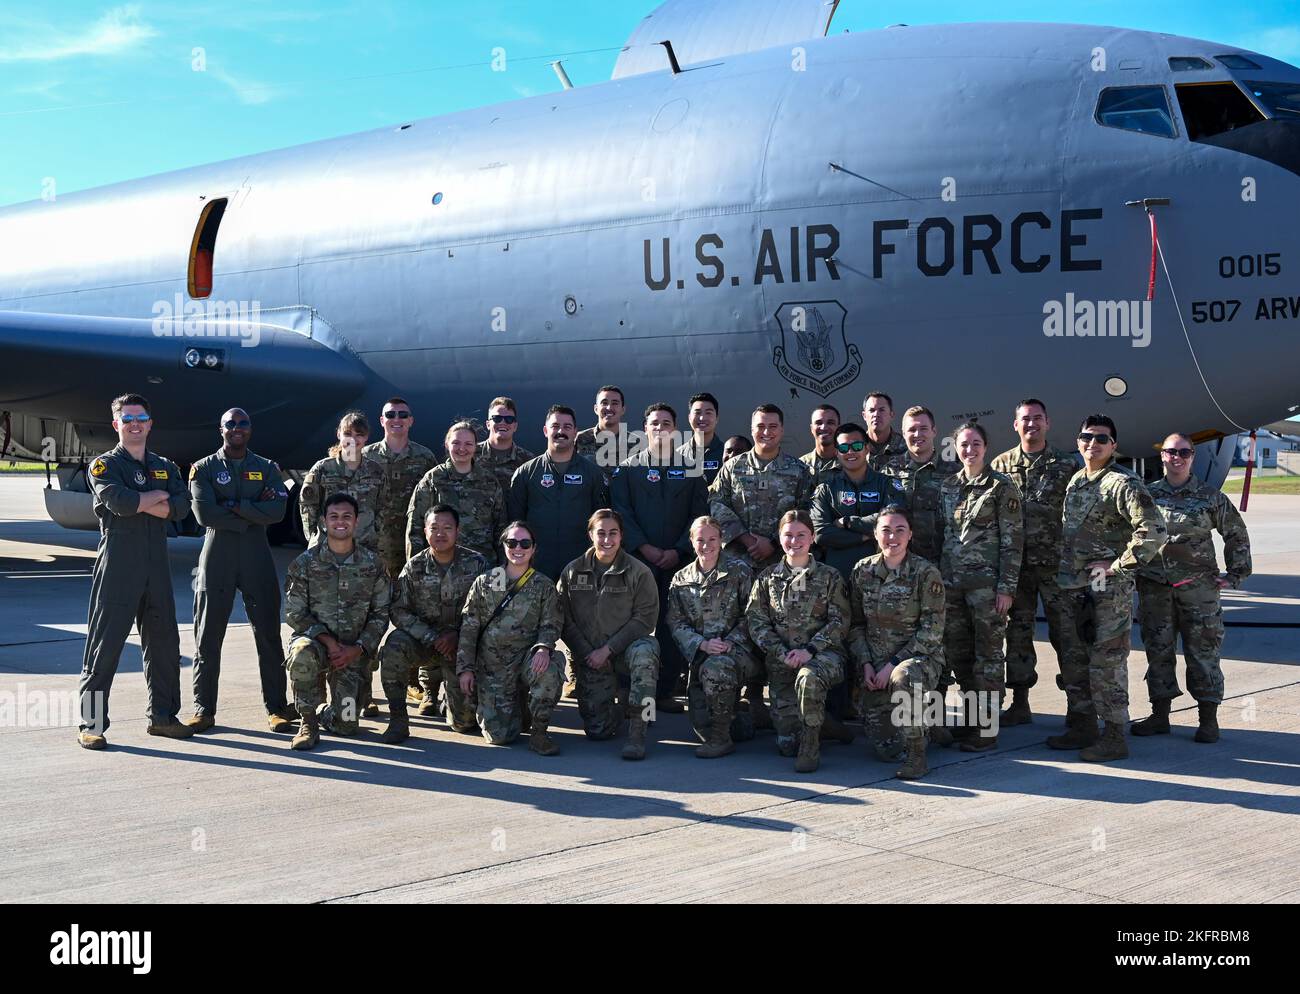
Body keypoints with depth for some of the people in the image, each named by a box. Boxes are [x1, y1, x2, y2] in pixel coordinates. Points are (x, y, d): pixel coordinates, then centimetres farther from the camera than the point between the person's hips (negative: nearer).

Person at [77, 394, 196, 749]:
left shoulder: (165, 467, 16)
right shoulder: (104, 465, 2)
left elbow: (181, 507, -2)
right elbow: (118, 501, -19)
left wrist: (140, 503, -14)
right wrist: (159, 496, -6)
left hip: (156, 562, 5)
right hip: (118, 562, -5)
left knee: (164, 641, 10)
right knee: (105, 643, -5)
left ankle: (162, 715, 21)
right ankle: (91, 724, -1)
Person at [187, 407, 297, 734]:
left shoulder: (267, 469, 10)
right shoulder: (204, 468, 5)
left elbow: (277, 511, -7)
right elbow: (204, 513, -11)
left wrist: (234, 505, -12)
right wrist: (252, 515, -10)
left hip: (257, 558, 1)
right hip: (216, 556, -1)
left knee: (269, 636, 3)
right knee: (208, 637, 2)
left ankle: (276, 707, 9)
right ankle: (204, 709, 10)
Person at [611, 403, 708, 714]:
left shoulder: (690, 470, 13)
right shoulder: (627, 469, 10)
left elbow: (699, 514, 6)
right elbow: (621, 512, 1)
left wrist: (678, 551, -7)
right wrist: (644, 547, -11)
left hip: (678, 560, 1)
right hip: (638, 560, -1)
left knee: (674, 627, -2)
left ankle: (666, 691, 6)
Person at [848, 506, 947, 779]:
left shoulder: (926, 573, -10)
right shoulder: (863, 571, 2)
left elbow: (932, 631, -13)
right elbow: (856, 625, 8)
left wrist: (893, 664, -18)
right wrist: (866, 664, -5)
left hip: (919, 656, -3)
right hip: (876, 663, 4)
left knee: (903, 677, -41)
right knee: (885, 748, -7)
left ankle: (917, 754, -23)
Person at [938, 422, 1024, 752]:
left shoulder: (1001, 487, -3)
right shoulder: (947, 486, 12)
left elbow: (1013, 541, -7)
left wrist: (1006, 587, -12)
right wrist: (939, 578, 11)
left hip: (987, 583, -5)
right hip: (952, 583, 6)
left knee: (988, 653, -1)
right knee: (956, 653, 9)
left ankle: (986, 728, 4)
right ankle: (970, 719, 22)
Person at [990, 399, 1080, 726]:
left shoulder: (1068, 464, 3)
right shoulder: (1001, 465, 8)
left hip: (1057, 563, -2)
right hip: (1015, 564, 2)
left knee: (1064, 631, -1)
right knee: (1018, 632, 7)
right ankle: (1020, 703, 15)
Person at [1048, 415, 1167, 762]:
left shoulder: (1123, 484, -12)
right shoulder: (1075, 481, 13)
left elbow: (1154, 532, -22)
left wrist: (1117, 566, -17)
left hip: (1107, 591, -8)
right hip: (1071, 588, 8)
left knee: (1106, 663, -4)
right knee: (1073, 660, 14)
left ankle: (1114, 737, 4)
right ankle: (1081, 727, 26)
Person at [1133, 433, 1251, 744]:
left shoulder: (1211, 497, 2)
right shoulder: (1147, 494, 6)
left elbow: (1237, 535, 9)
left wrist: (1235, 574, 5)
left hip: (1198, 586, -2)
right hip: (1154, 587, 2)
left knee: (1203, 651, 0)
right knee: (1158, 651, 8)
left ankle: (1208, 719, 8)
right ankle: (1159, 715, 18)